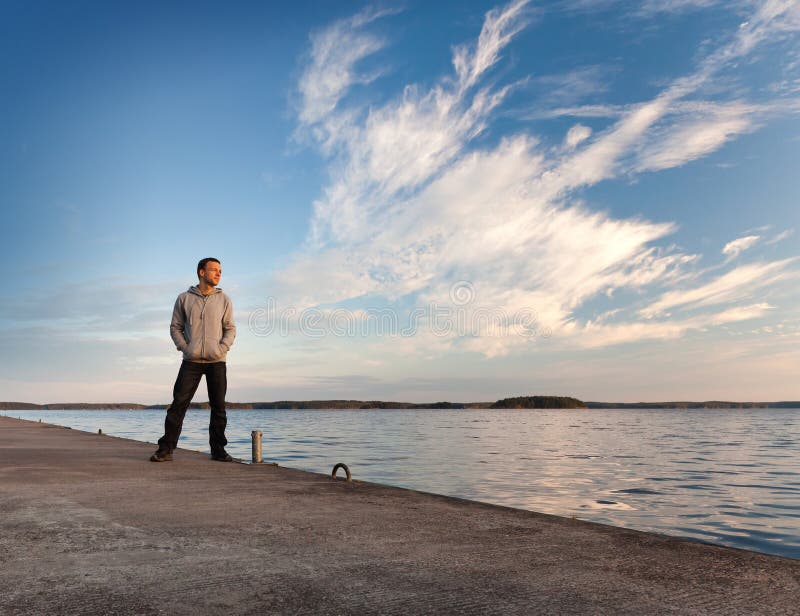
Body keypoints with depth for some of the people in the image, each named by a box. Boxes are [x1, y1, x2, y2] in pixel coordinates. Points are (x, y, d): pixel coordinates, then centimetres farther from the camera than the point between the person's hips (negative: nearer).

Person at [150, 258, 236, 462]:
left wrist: (222, 348, -9)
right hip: (191, 361, -1)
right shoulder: (184, 298, 6)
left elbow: (230, 329, 5)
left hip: (217, 361, 1)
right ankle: (166, 449, 0)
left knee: (218, 407, 4)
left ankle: (218, 449, 12)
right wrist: (185, 348, -5)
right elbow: (175, 327, 8)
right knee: (178, 403, -5)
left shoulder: (224, 300, 7)